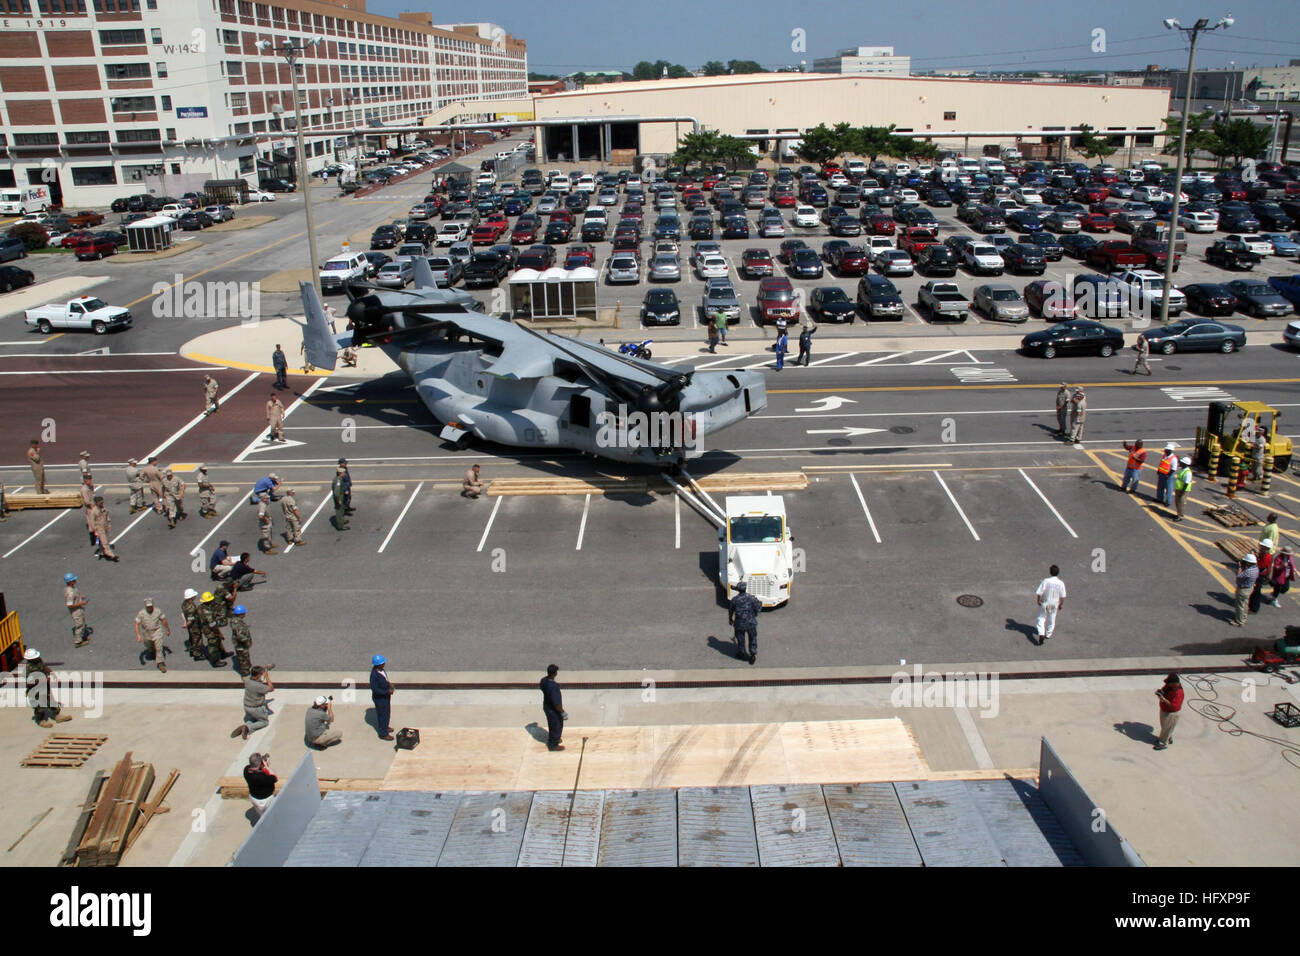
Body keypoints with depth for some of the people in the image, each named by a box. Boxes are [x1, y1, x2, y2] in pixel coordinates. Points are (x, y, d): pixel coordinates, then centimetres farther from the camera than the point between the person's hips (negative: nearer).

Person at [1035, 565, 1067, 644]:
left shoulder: (1045, 581, -21)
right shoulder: (1061, 583, -14)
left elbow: (1039, 593, -17)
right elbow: (1063, 596, -7)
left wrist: (1039, 601, 0)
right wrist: (1061, 604, 8)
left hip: (1044, 603, -2)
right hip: (1054, 604, 2)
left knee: (1041, 618, 11)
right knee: (1051, 619, 20)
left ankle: (1041, 634, -7)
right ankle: (1048, 635, 34)